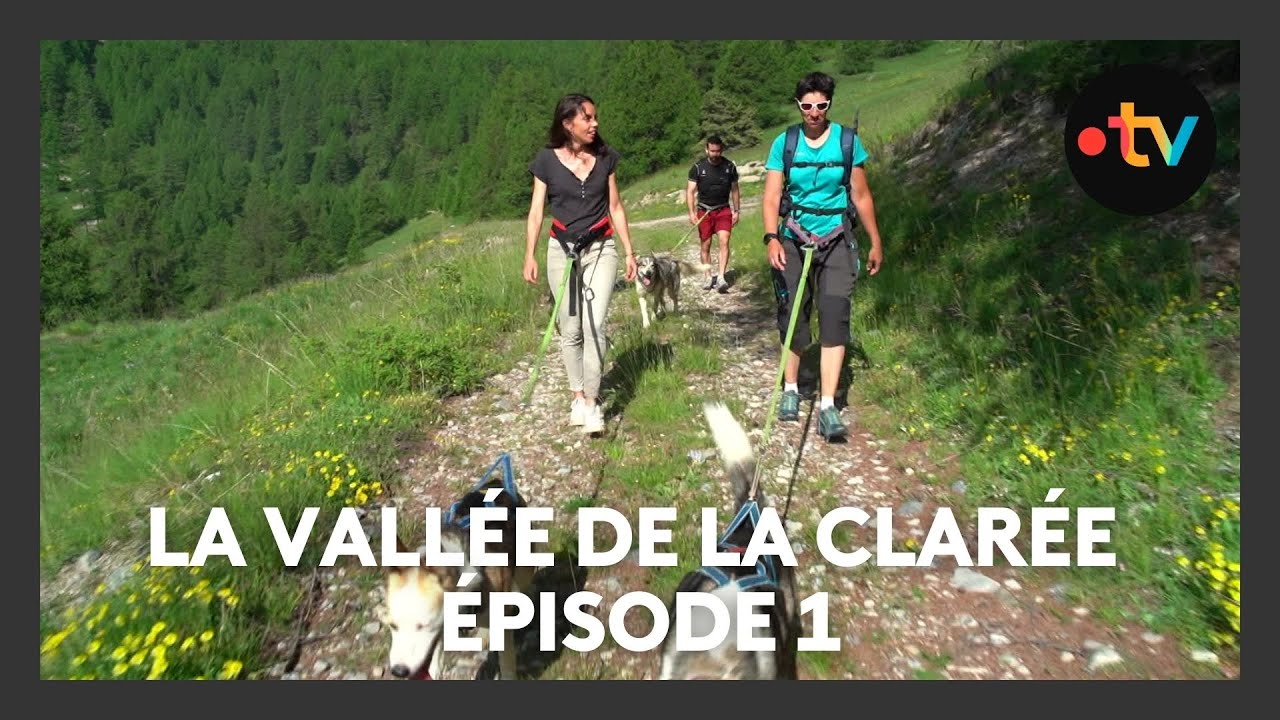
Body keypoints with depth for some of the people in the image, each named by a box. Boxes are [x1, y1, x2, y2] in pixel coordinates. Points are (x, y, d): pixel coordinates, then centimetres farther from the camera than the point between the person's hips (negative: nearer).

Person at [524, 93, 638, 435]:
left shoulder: (605, 157, 3)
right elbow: (536, 211, 0)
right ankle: (577, 395, 20)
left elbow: (615, 207, 8)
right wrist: (530, 255, -8)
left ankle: (591, 399, -2)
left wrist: (630, 251, 6)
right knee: (570, 329, 6)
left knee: (594, 324, -12)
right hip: (562, 250, 0)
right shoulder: (547, 160, -2)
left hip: (601, 248, 0)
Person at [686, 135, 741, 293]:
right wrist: (692, 212, -12)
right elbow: (691, 191, -2)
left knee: (724, 241, -17)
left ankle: (721, 278, -20)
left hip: (724, 209, 0)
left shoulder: (730, 166, 1)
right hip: (704, 210, 0)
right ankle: (711, 276, 14)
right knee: (706, 245, 3)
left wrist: (737, 211, 6)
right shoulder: (698, 167, -4)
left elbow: (734, 190, 9)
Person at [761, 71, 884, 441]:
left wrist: (875, 243, 8)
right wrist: (772, 238, -22)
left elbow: (861, 196, 6)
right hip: (793, 241, 1)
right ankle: (790, 389, 26)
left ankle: (827, 407, -11)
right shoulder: (784, 143, 0)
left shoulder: (847, 140, 0)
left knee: (835, 318, -11)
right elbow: (772, 196, -6)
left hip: (836, 242, 0)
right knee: (791, 318, 5)